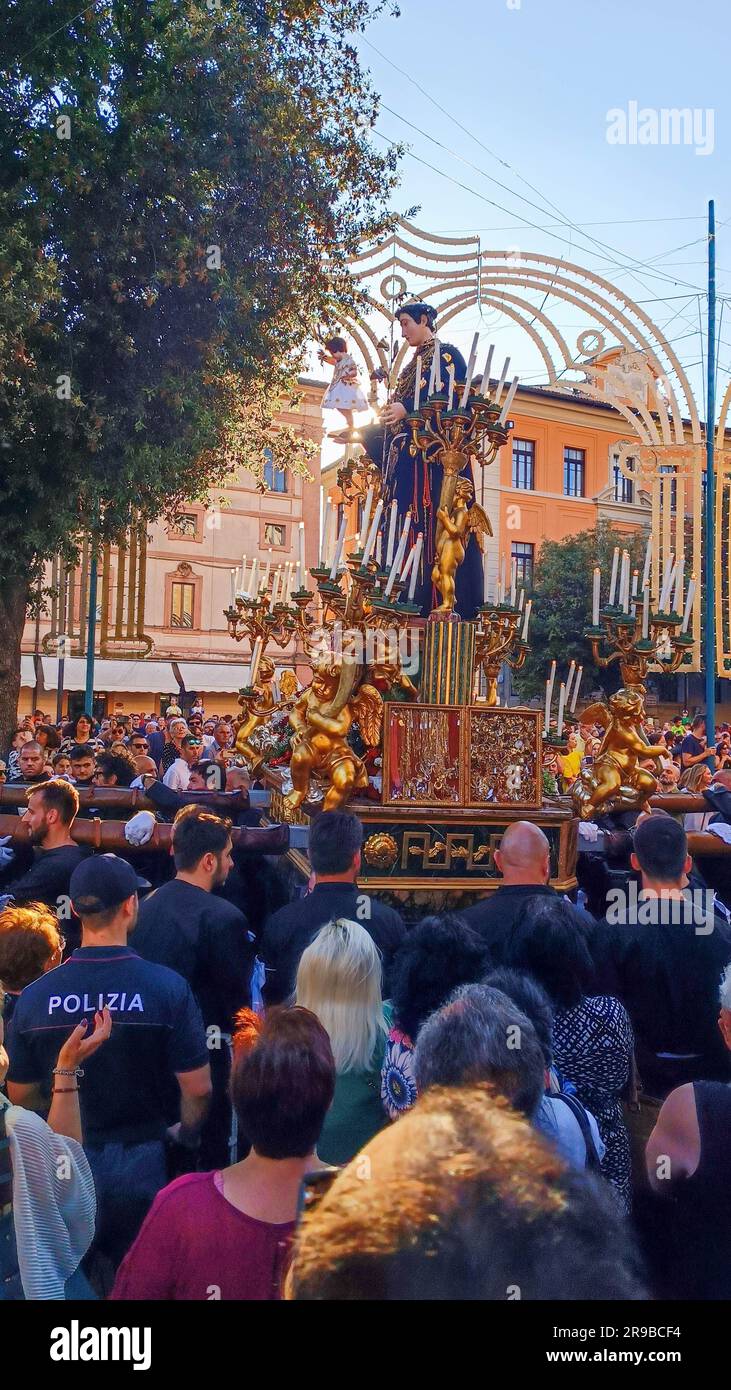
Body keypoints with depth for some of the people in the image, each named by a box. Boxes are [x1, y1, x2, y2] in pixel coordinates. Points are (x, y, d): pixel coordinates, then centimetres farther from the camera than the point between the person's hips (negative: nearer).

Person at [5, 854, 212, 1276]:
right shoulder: (168, 987, -18)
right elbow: (198, 1089, -14)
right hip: (142, 1161, -2)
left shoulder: (35, 996, -11)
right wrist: (187, 1134, 7)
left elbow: (20, 1095, 0)